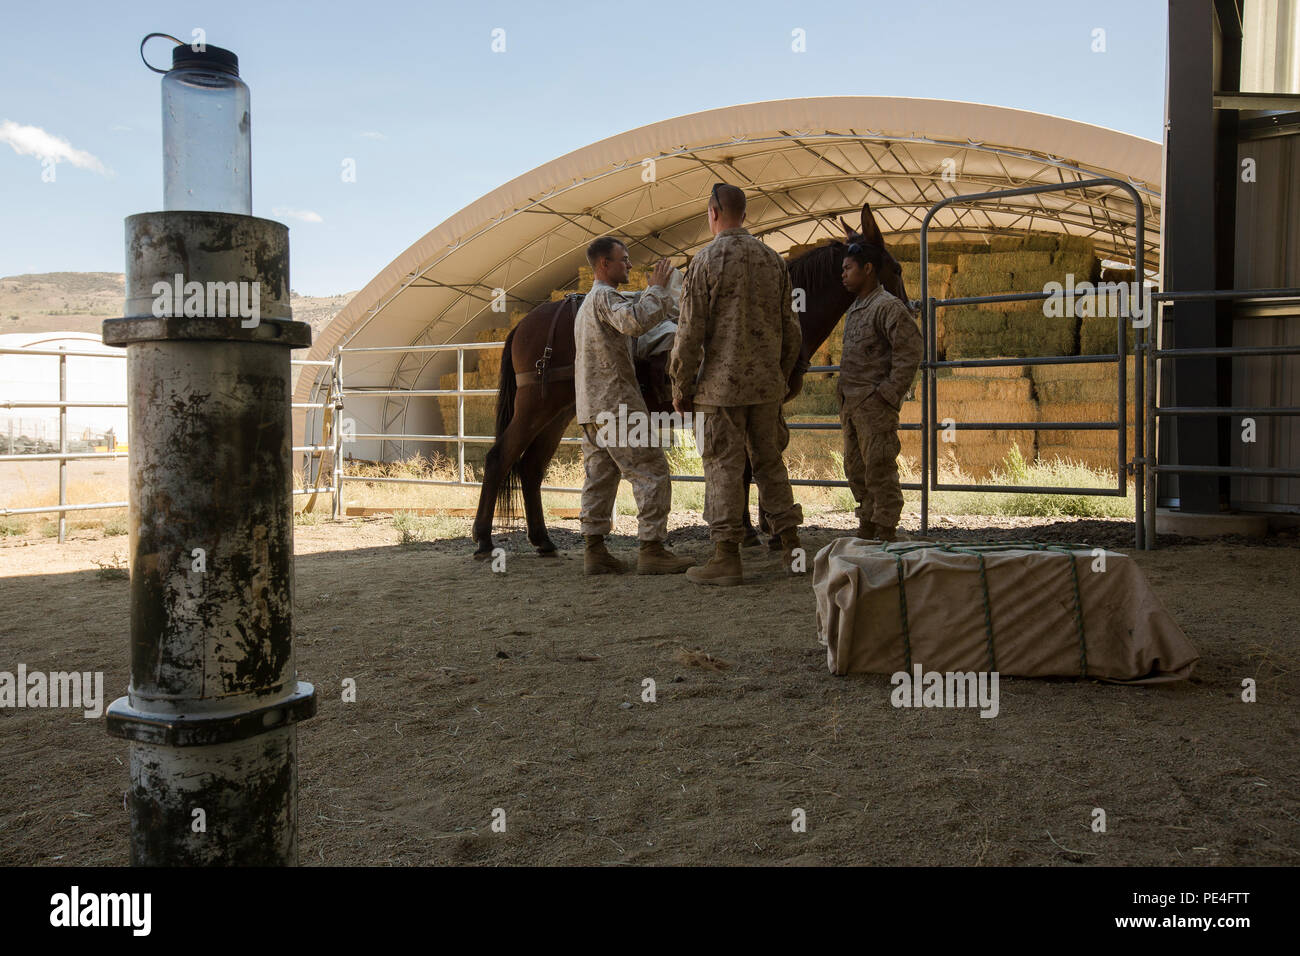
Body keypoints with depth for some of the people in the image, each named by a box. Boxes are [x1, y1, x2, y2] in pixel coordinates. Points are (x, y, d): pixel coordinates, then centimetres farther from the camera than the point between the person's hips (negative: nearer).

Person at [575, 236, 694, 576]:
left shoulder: (587, 303, 24)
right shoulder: (604, 297, -9)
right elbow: (635, 321, -29)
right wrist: (657, 289, -17)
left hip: (591, 408, 10)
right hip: (617, 404, -10)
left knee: (599, 476, 9)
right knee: (651, 472, -7)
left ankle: (594, 551, 9)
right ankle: (651, 550, -7)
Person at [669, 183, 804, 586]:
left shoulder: (706, 260, -7)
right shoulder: (772, 259, 9)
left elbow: (690, 332, -9)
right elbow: (790, 329, 13)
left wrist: (680, 386, -1)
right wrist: (784, 378, 23)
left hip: (722, 383, -5)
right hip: (767, 383, 5)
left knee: (723, 466, -1)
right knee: (770, 462, 14)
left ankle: (726, 557, 2)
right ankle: (791, 547, 18)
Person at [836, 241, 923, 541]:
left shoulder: (888, 307, -12)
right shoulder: (853, 310, 16)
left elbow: (909, 353, -17)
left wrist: (889, 393, -19)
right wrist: (844, 398, 15)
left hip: (875, 403, -10)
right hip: (850, 404, 10)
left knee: (879, 469, -6)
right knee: (855, 468, 15)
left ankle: (886, 534, 2)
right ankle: (866, 530, 26)